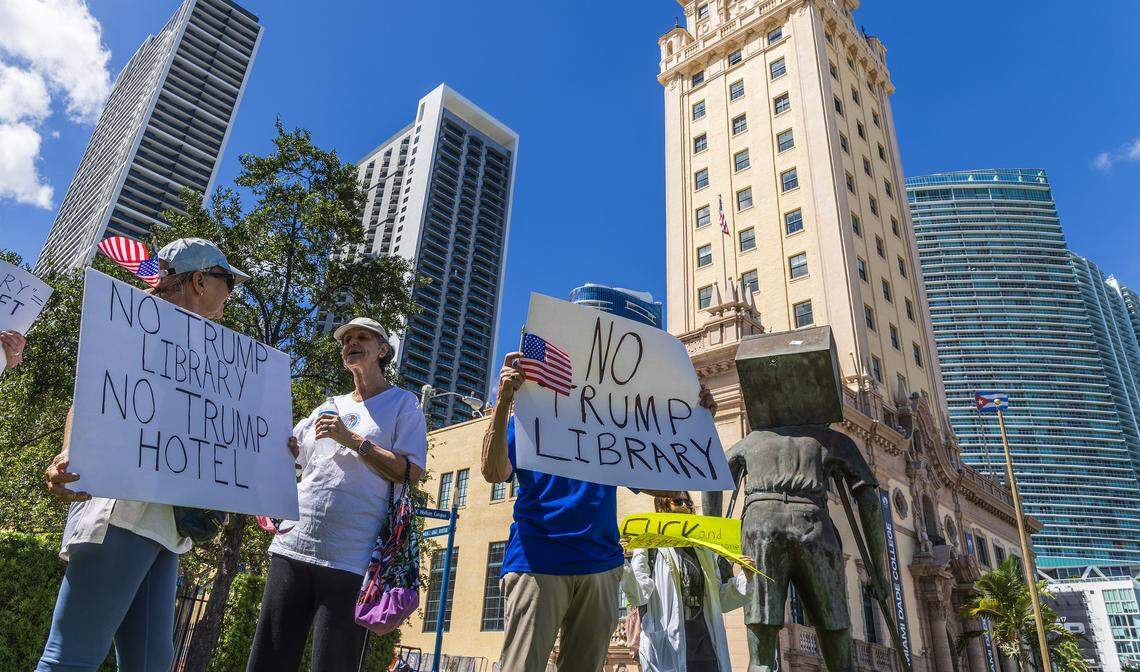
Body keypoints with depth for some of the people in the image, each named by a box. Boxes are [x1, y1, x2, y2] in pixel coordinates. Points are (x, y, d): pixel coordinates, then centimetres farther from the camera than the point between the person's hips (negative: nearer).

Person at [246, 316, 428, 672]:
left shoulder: (403, 403, 6)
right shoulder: (328, 408, 21)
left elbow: (412, 473, -6)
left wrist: (351, 439, -11)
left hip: (349, 559, -5)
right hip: (293, 546, 5)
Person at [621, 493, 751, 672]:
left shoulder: (704, 551, 17)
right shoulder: (649, 547, 1)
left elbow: (720, 599, 19)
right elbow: (639, 595, -11)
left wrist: (745, 577, 7)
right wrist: (623, 565, -28)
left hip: (705, 641, 5)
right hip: (666, 642, -4)